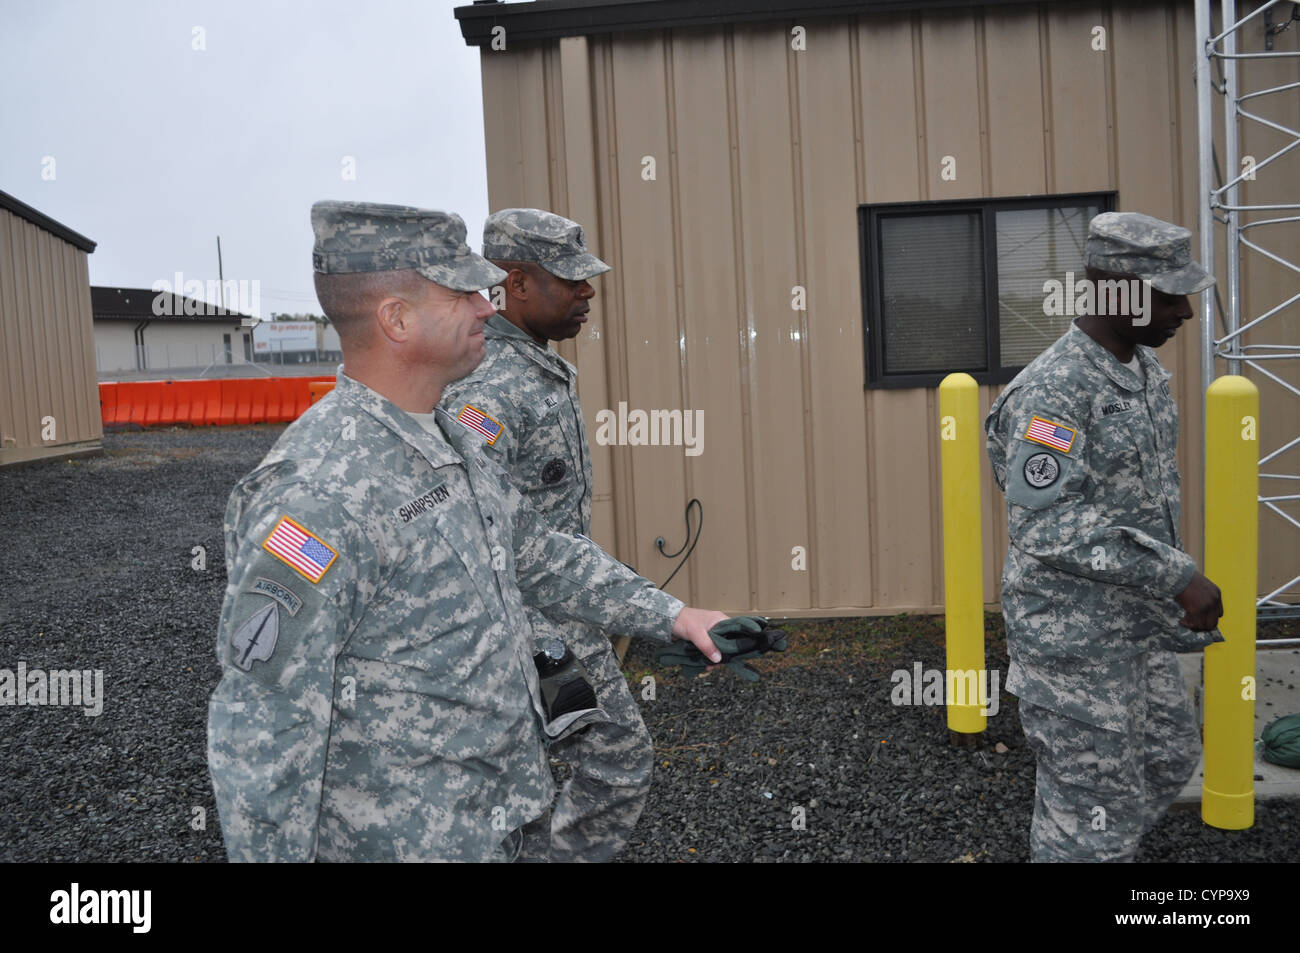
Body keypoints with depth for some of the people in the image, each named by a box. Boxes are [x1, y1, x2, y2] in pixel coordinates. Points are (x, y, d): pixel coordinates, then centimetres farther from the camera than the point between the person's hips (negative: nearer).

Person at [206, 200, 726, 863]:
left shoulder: (449, 444, 4)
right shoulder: (317, 490, -27)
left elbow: (538, 555, 15)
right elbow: (259, 729, -25)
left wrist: (668, 614, 11)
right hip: (404, 839, -8)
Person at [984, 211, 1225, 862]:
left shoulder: (1145, 368, 6)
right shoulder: (1052, 391, -24)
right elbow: (1046, 525, -30)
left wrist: (1176, 585, 17)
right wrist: (1179, 575, -27)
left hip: (1133, 623, 9)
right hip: (1071, 631, -9)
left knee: (1167, 758, 22)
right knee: (1095, 792, 3)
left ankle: (1094, 848, 42)